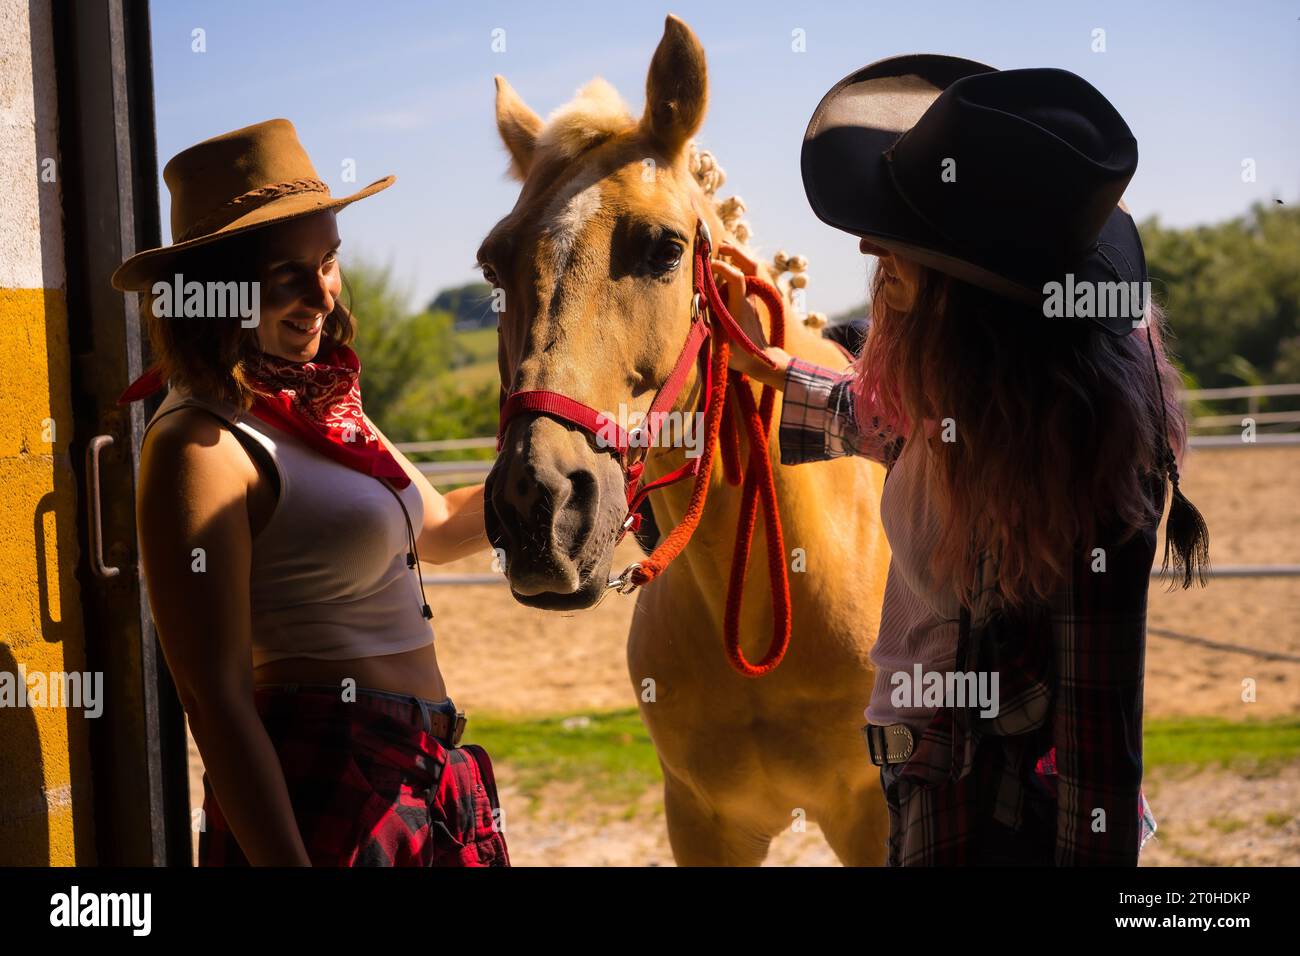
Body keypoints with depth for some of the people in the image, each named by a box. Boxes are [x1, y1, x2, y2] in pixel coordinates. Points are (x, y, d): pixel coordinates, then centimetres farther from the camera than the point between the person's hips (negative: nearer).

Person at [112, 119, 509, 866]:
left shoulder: (326, 406, 8)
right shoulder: (202, 446, -17)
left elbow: (438, 529, 23)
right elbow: (217, 700, -20)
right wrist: (284, 861, -23)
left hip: (428, 773, 9)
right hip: (329, 789, -9)